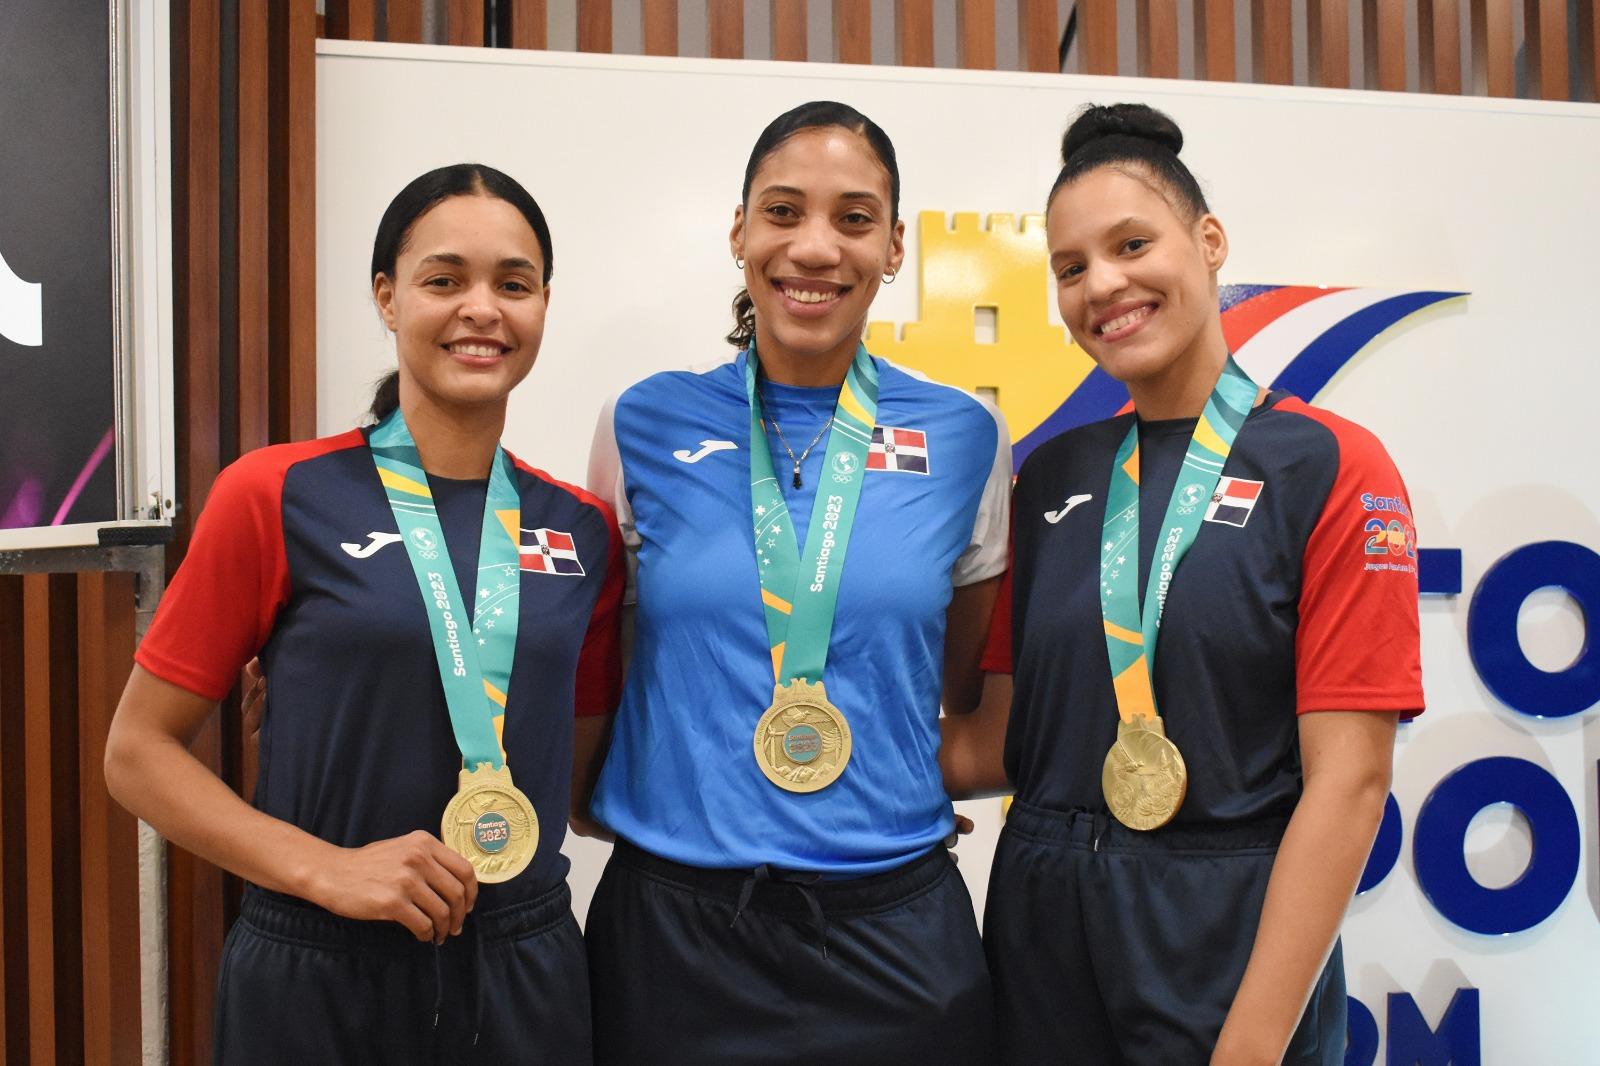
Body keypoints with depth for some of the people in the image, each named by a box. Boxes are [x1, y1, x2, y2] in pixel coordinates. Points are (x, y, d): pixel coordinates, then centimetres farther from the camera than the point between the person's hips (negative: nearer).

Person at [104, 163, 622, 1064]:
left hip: (527, 973, 3)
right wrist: (325, 869, -14)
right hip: (316, 982, -2)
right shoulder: (275, 497, -7)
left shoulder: (584, 531, 1)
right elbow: (140, 752, -4)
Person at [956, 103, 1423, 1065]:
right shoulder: (1051, 475, 5)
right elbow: (1007, 733, 7)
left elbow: (1348, 779, -13)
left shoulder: (1331, 467, -9)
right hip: (1041, 926, 4)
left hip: (1233, 945, -4)